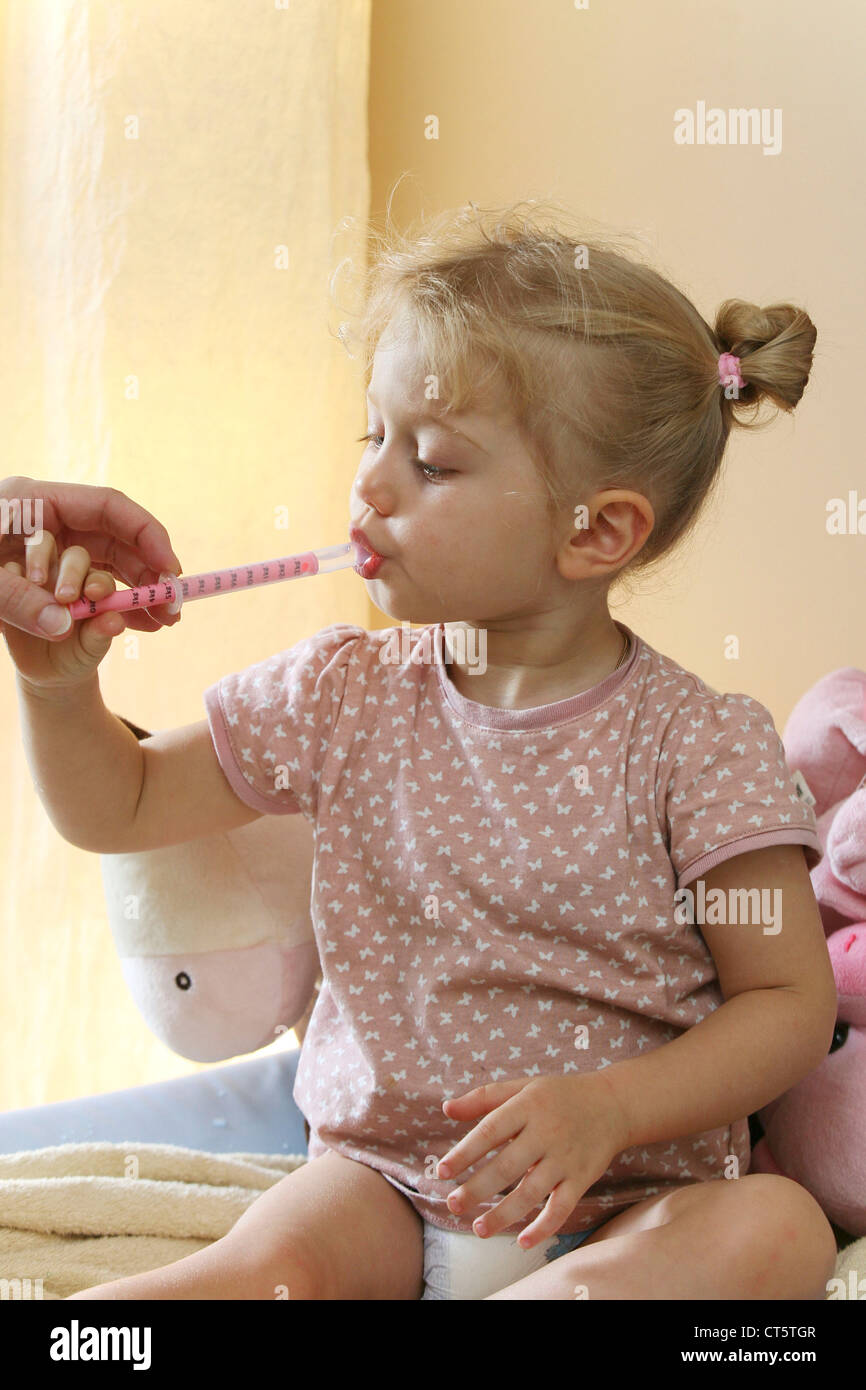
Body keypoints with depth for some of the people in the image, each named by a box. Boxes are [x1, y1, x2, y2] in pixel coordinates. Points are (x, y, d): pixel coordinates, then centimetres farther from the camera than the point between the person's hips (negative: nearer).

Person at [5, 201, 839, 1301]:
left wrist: (610, 1107, -22)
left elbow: (791, 1001, -6)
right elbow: (117, 808, 12)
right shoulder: (345, 695, 2)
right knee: (267, 1266, -33)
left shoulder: (693, 742, -9)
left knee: (775, 1229, -32)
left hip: (622, 1205, 0)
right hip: (380, 1179, 1)